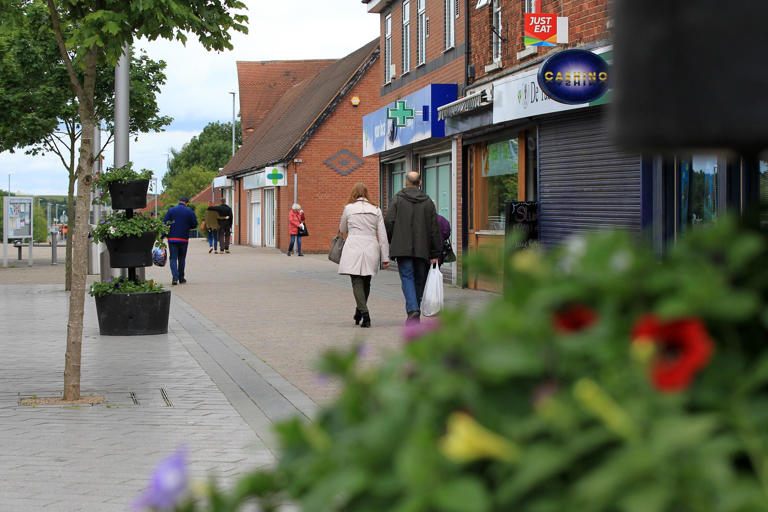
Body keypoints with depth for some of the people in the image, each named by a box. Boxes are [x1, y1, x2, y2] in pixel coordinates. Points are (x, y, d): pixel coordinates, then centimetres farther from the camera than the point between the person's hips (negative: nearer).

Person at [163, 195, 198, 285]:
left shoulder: (171, 210, -1)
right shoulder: (190, 212, -1)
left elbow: (164, 223, -4)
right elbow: (194, 225, 4)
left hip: (172, 238, -1)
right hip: (184, 239, 1)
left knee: (173, 258, 0)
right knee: (182, 259, 14)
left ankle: (175, 277, -17)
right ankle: (181, 278, 20)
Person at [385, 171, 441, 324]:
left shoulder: (398, 199, -1)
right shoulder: (428, 202, 6)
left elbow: (388, 223, -7)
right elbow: (434, 230, 4)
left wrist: (390, 243, 10)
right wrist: (435, 254, 7)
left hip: (403, 248, -2)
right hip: (422, 249, 2)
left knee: (407, 278, -4)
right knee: (419, 280, 12)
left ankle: (413, 310, -24)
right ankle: (415, 313, 20)